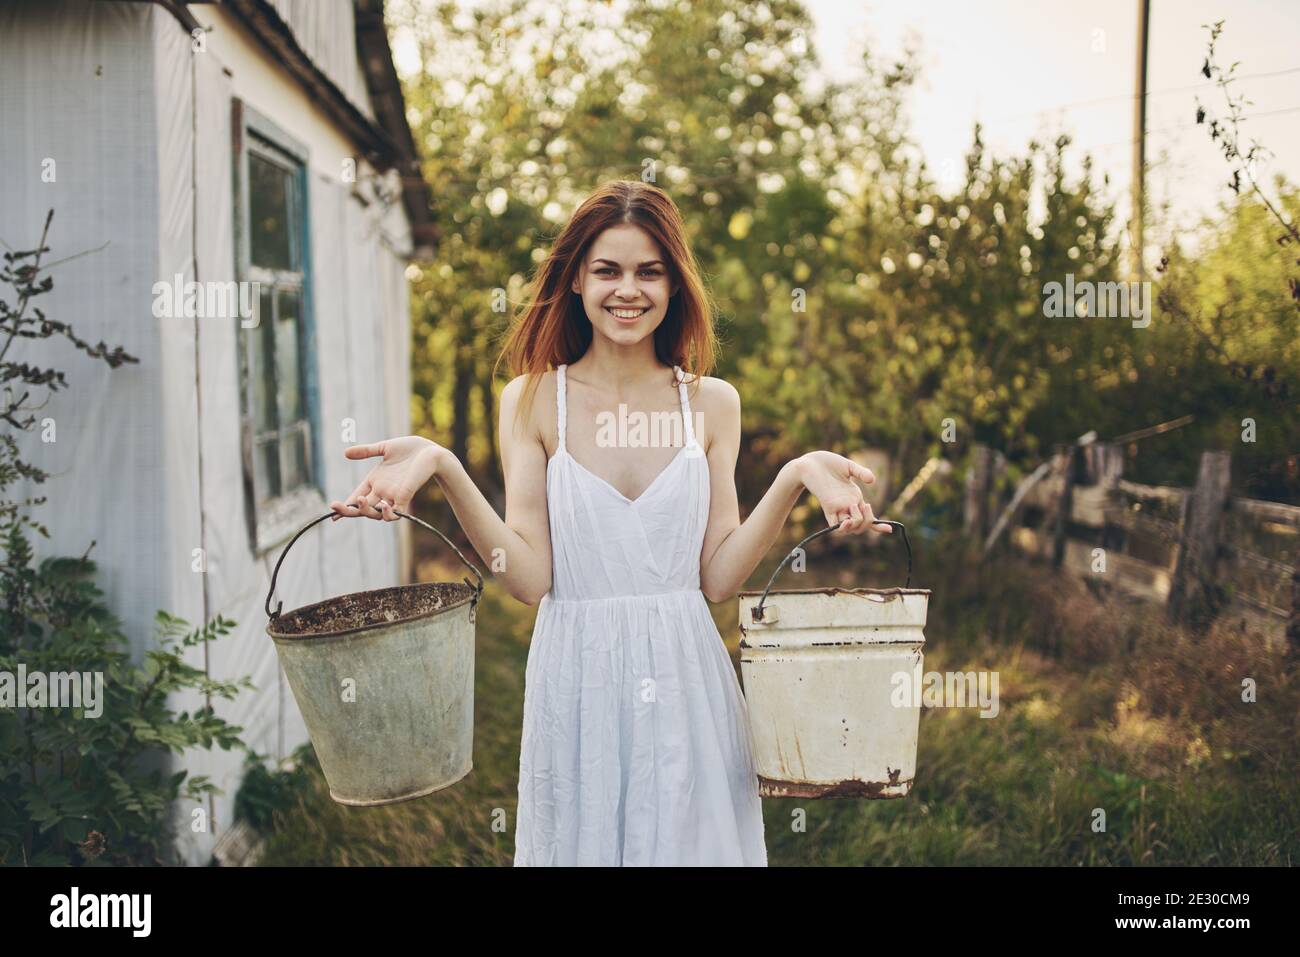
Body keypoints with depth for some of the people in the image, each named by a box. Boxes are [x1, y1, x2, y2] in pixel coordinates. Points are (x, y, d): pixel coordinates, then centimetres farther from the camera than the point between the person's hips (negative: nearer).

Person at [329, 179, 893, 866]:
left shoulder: (711, 404, 4)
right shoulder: (532, 399, 0)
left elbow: (717, 577, -1)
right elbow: (530, 577, -9)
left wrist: (794, 479, -13)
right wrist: (443, 470, -20)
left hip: (685, 683, 1)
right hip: (576, 680, -1)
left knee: (690, 843, 11)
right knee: (582, 844, 10)